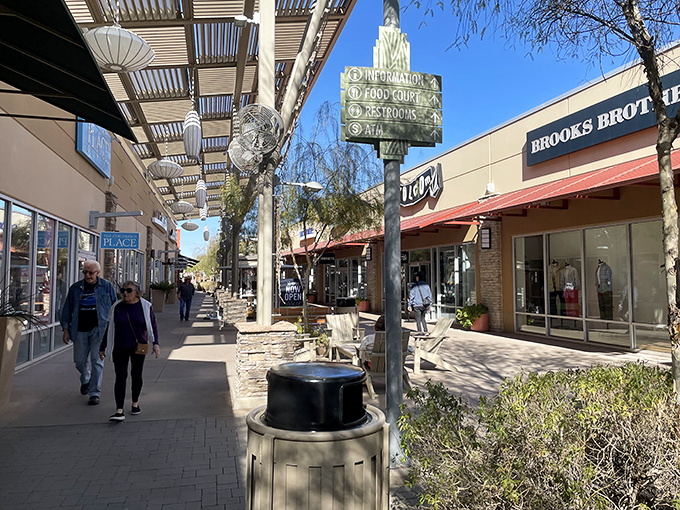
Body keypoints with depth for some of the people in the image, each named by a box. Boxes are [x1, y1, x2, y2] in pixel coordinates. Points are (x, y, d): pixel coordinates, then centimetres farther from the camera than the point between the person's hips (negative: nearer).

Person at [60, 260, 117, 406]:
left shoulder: (107, 286, 3)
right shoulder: (75, 288, 8)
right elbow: (67, 309, 12)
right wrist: (66, 329, 7)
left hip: (99, 329, -3)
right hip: (80, 330, 3)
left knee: (97, 361, -5)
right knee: (79, 361, 9)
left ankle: (94, 393, 3)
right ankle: (85, 380, 41)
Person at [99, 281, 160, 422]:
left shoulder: (145, 306, -4)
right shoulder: (116, 307, 0)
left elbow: (153, 325, -1)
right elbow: (109, 328, 7)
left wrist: (155, 343, -11)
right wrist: (103, 347, 10)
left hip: (138, 347, 0)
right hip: (120, 348, 1)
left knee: (136, 375, 10)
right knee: (120, 377, -7)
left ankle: (135, 403, 29)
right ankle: (119, 411, -9)